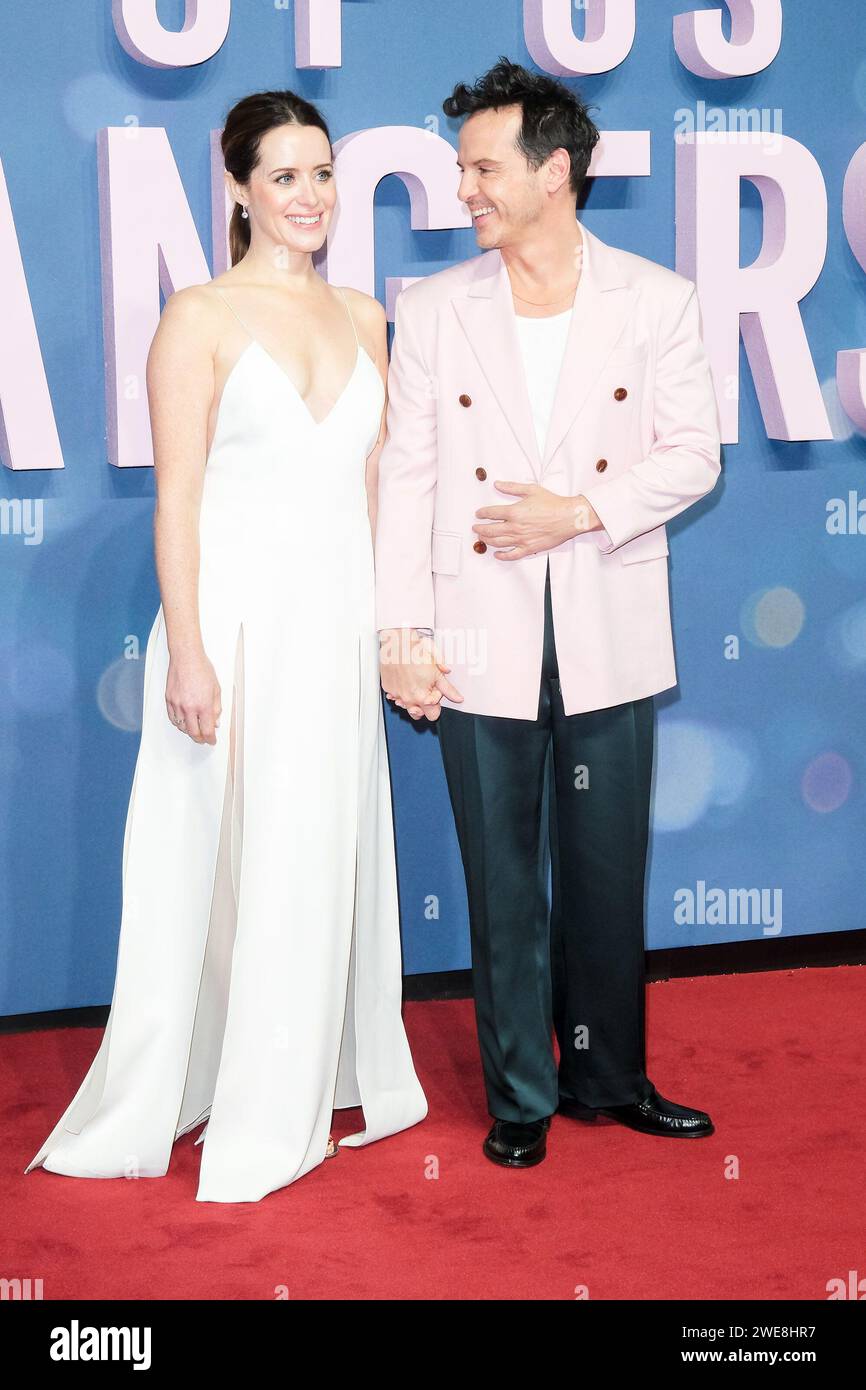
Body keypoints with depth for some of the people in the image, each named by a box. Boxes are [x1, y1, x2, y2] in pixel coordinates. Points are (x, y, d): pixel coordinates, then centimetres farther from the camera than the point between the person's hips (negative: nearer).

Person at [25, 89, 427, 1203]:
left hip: (337, 621, 5)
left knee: (325, 855, 10)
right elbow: (177, 495, -9)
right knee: (220, 857, 1)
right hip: (236, 617, -5)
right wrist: (187, 649, -15)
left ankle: (303, 1093, 27)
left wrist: (388, 619, 9)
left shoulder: (362, 317, 12)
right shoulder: (200, 318, -4)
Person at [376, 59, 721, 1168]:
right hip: (483, 642, 0)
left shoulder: (654, 299, 3)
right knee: (503, 879, 7)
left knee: (607, 870, 10)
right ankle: (520, 1095, 21)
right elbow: (406, 475, 1)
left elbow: (692, 452, 2)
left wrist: (581, 513, -13)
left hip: (610, 640, 0)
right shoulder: (432, 310, 4)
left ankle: (608, 1075, 28)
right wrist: (400, 633, -5)